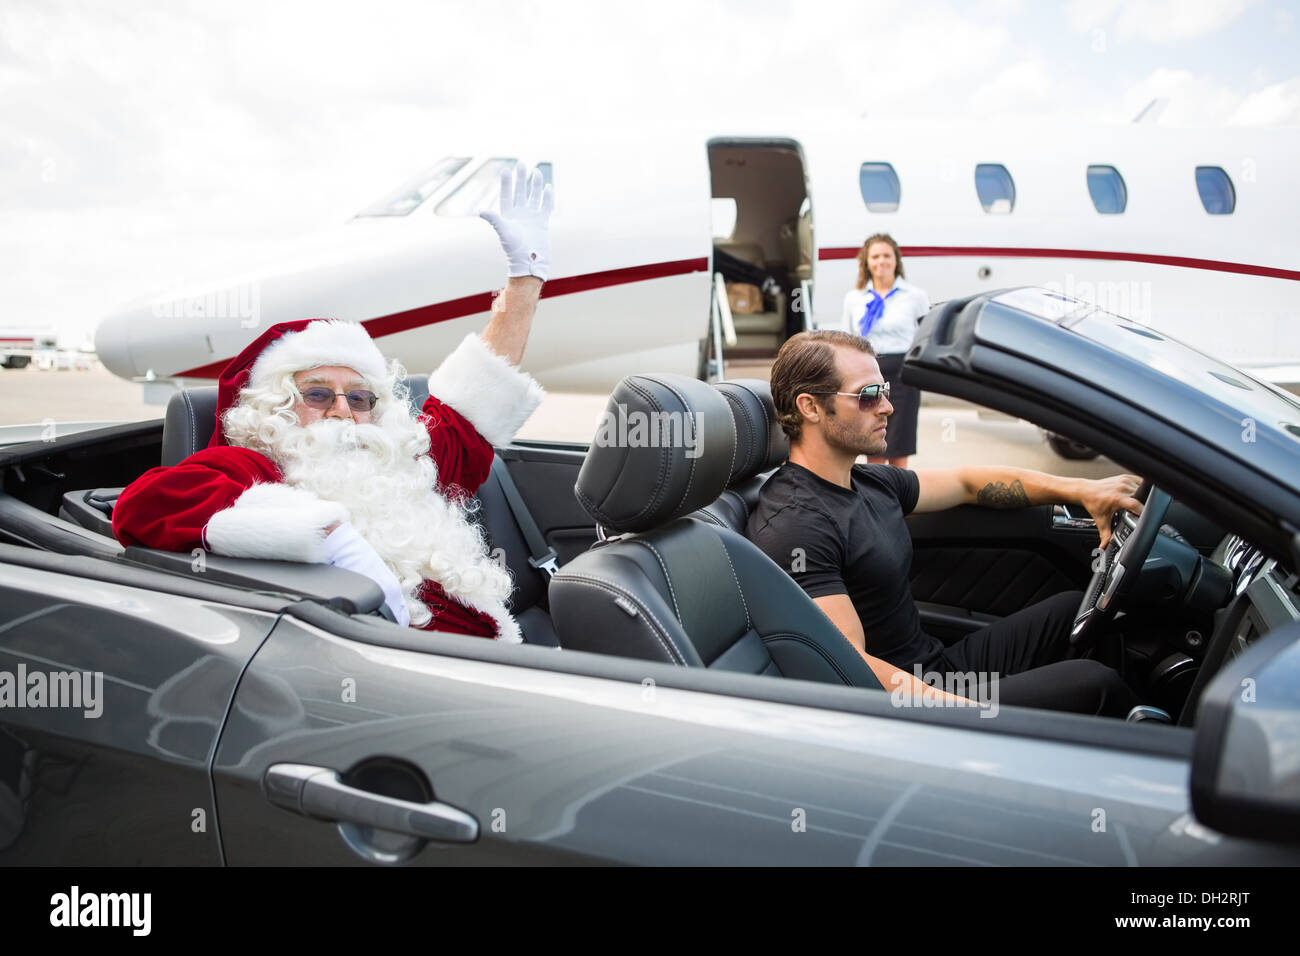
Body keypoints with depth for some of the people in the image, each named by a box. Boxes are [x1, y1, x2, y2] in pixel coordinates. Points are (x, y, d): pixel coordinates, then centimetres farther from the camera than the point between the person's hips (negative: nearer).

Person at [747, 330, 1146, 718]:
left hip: (939, 663, 10)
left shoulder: (870, 482, 7)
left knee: (1074, 607, 16)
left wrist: (1079, 490, 7)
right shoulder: (794, 527, -23)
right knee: (1093, 683, -15)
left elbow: (967, 483, 20)